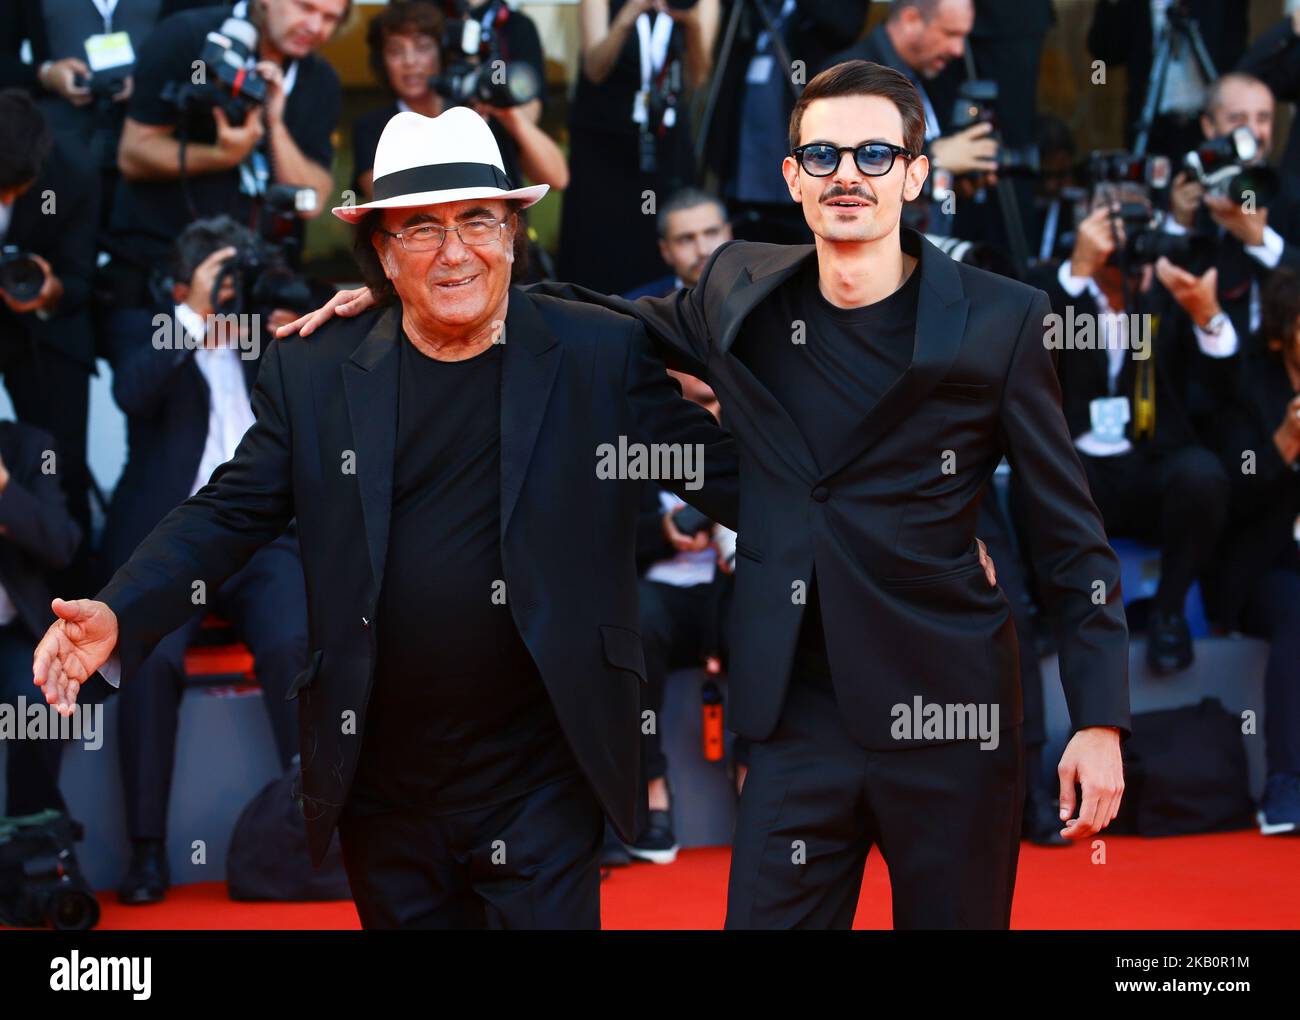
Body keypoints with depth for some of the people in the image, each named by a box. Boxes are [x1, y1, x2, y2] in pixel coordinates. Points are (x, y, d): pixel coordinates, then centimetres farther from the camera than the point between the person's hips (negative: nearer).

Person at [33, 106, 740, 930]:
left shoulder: (603, 356, -2)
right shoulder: (312, 376, 2)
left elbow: (729, 477, -1)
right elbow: (229, 515, 2)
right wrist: (118, 614, -14)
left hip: (540, 790, -2)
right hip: (382, 792, 2)